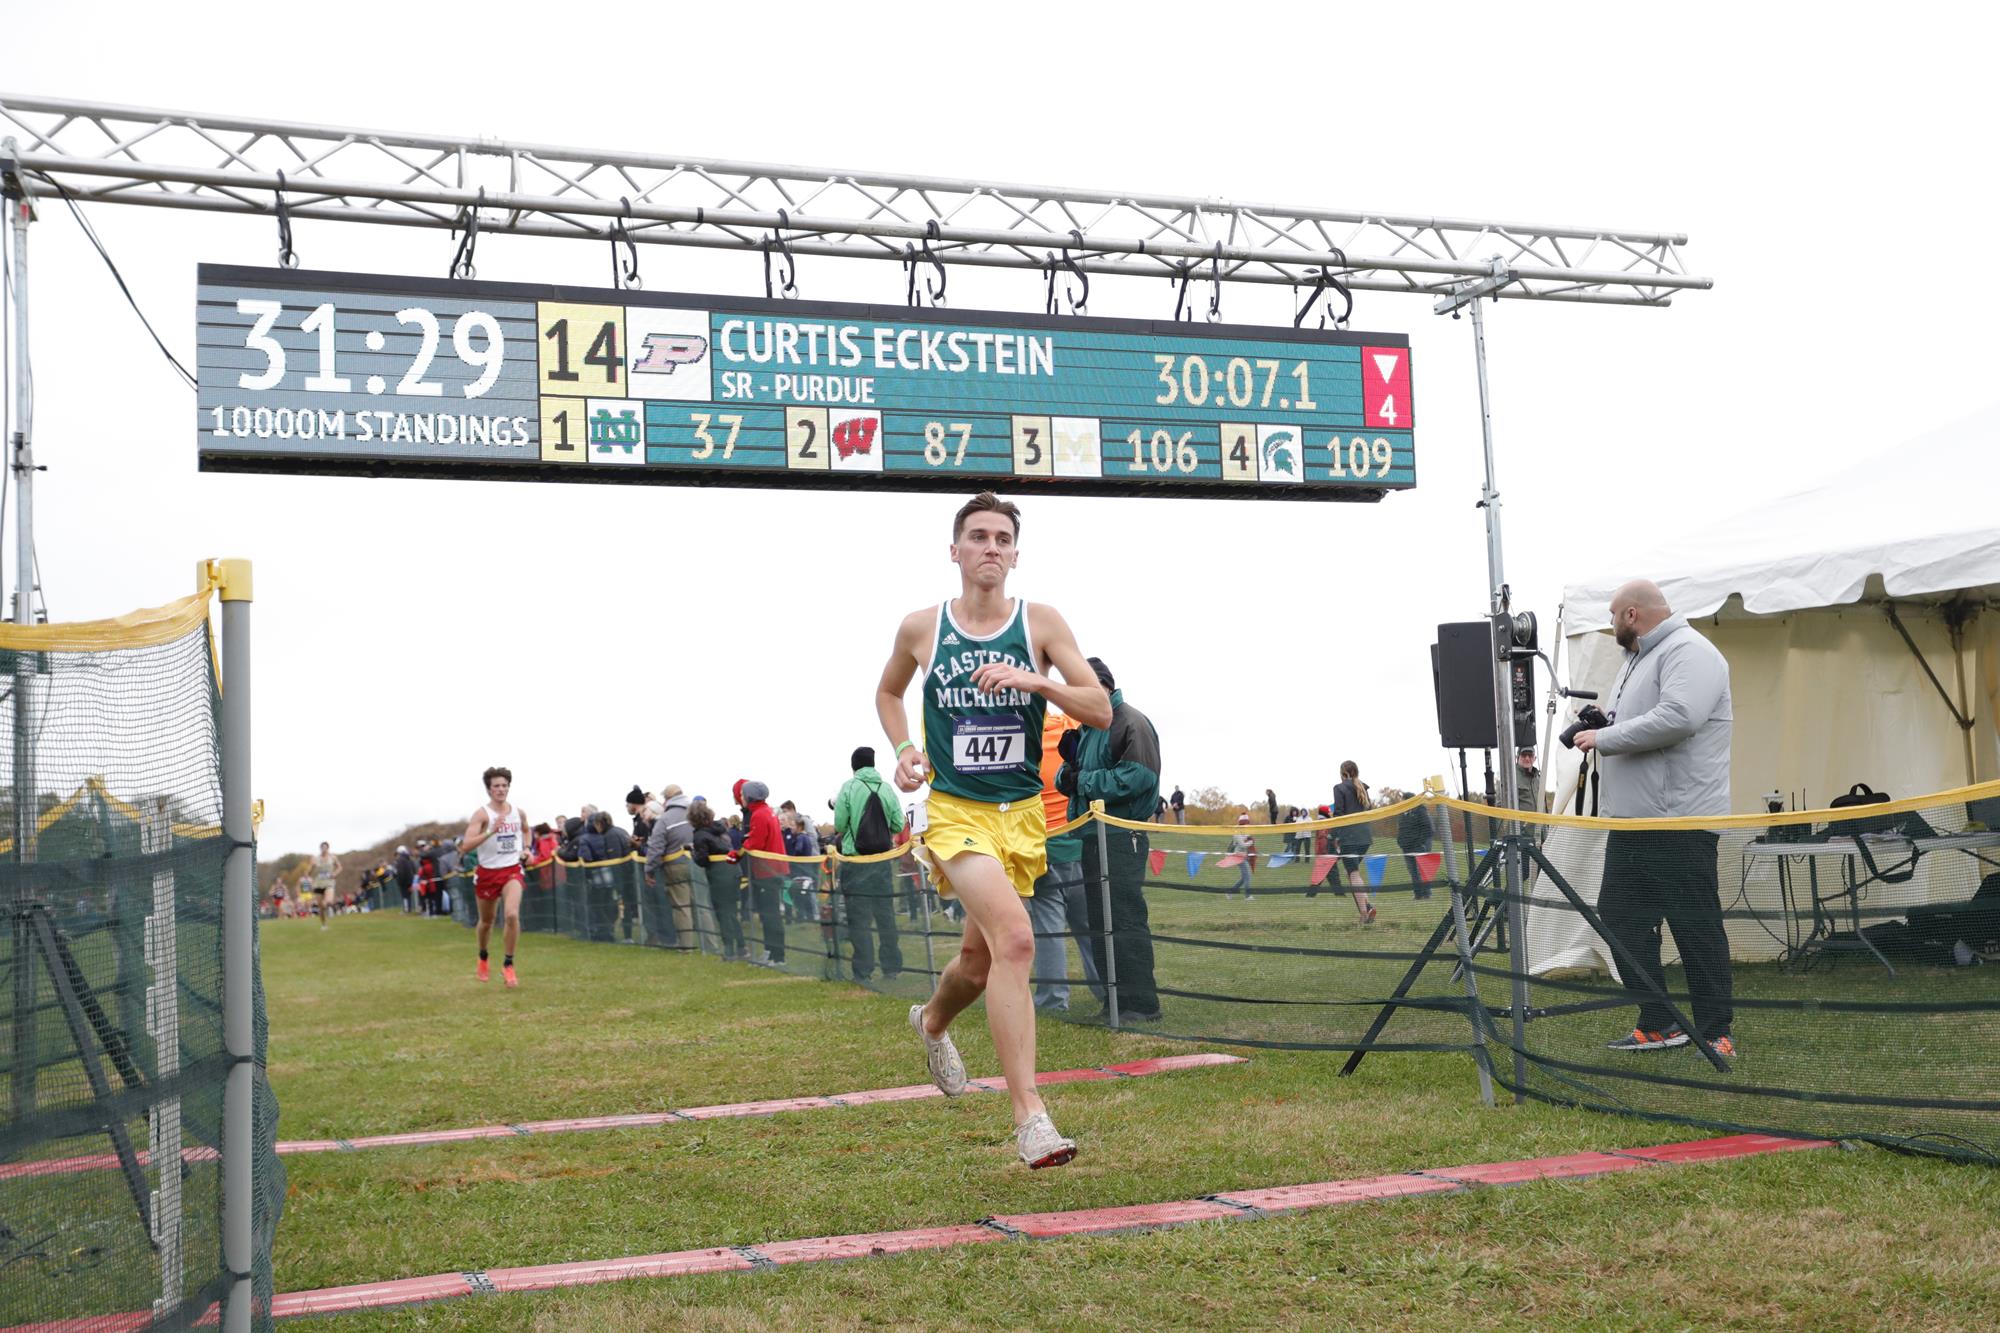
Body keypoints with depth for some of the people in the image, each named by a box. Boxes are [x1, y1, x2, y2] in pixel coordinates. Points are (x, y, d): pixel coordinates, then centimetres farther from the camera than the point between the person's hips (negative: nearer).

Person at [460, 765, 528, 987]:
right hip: (487, 872, -1)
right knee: (486, 921, 15)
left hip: (512, 871, 1)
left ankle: (508, 965, -9)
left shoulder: (518, 813, 2)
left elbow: (526, 830, 27)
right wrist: (491, 831, -33)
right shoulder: (482, 814, -12)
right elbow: (465, 846, -24)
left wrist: (526, 848, 9)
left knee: (512, 914, -22)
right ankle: (483, 958, 44)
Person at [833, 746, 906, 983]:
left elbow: (839, 825, -10)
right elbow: (898, 825, 0)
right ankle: (892, 968, 13)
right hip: (883, 860, 3)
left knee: (859, 919, 2)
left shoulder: (849, 787, -8)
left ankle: (863, 972, 1)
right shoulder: (886, 788, 0)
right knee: (886, 914, 12)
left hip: (855, 859, -3)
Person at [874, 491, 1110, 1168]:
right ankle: (1029, 1116, -23)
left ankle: (932, 1020, 54)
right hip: (956, 810, -3)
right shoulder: (920, 628, 0)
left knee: (980, 958, 17)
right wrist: (904, 750, 3)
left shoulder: (1041, 622, -1)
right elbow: (888, 692, 20)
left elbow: (1101, 711, -6)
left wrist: (1036, 681, -22)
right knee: (1015, 937, -25)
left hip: (1022, 813, 3)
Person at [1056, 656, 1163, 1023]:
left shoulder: (1131, 723, -8)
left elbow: (1138, 776, -20)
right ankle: (1113, 1002, 18)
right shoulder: (1086, 728, 20)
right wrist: (1069, 765, -2)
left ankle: (1140, 1004, -6)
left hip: (1121, 838, -9)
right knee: (1100, 924, 12)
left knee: (1125, 922, -10)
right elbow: (1066, 781, 21)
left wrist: (1083, 781, -14)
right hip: (1092, 838, 9)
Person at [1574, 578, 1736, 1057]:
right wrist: (1605, 722, 8)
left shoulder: (1688, 651, -11)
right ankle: (1658, 1024, 18)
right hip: (1631, 819, 10)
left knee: (1696, 927, -4)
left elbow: (1676, 719, -26)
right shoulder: (1640, 659, 21)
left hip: (1678, 820, -10)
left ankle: (1715, 1032, 4)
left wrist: (1605, 738, -17)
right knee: (1620, 918, 10)